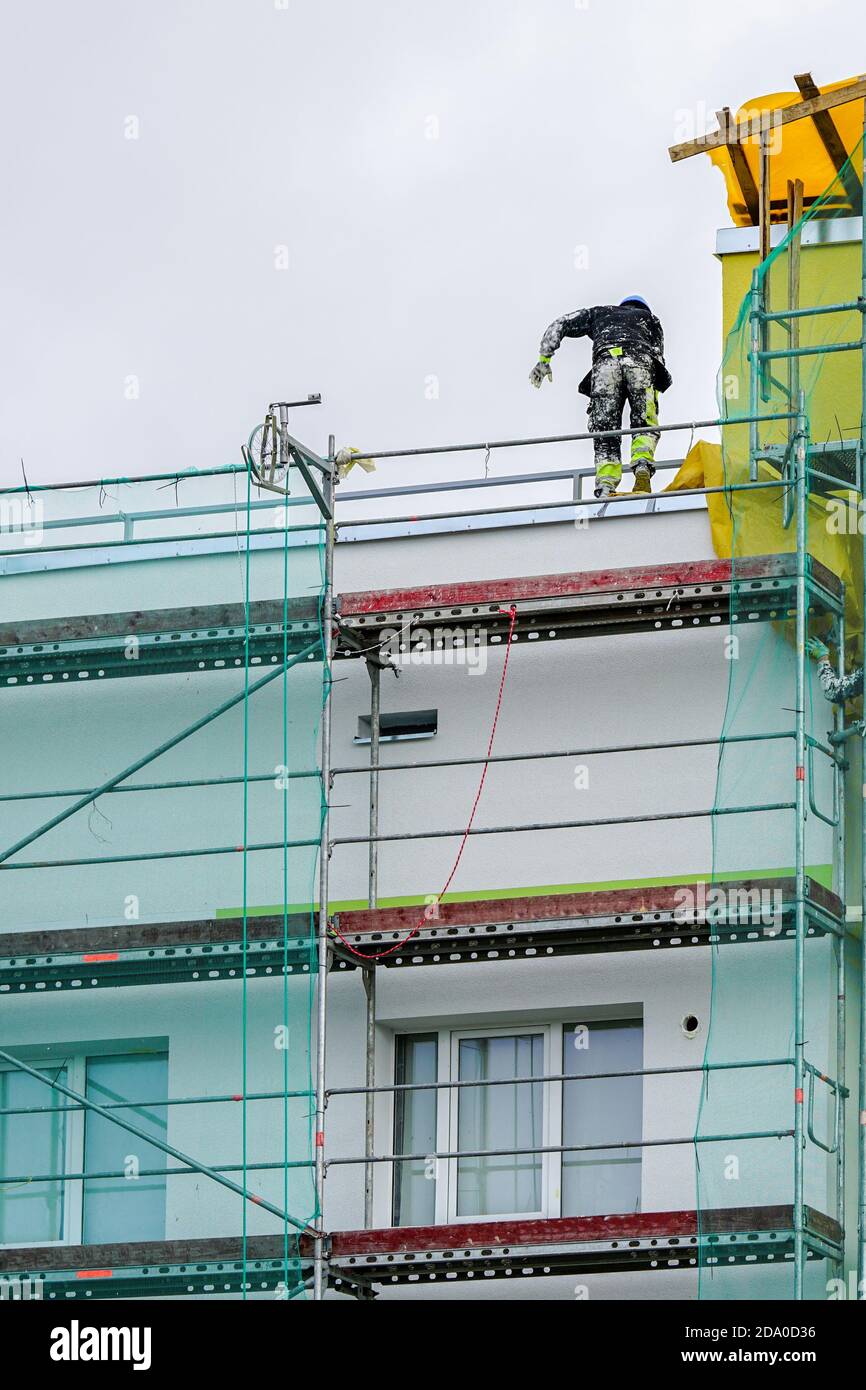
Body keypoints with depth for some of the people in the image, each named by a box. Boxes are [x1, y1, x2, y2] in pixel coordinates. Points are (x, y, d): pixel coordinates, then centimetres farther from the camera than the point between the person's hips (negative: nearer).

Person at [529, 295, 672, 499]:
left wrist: (544, 359, 33)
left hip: (605, 361, 0)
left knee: (605, 433, 1)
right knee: (644, 426, 7)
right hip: (641, 361, 0)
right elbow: (658, 354, 24)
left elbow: (559, 325, 32)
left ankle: (605, 489, -18)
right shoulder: (648, 318, 38)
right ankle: (642, 469, -23)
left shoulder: (600, 313, 40)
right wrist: (653, 394, 21)